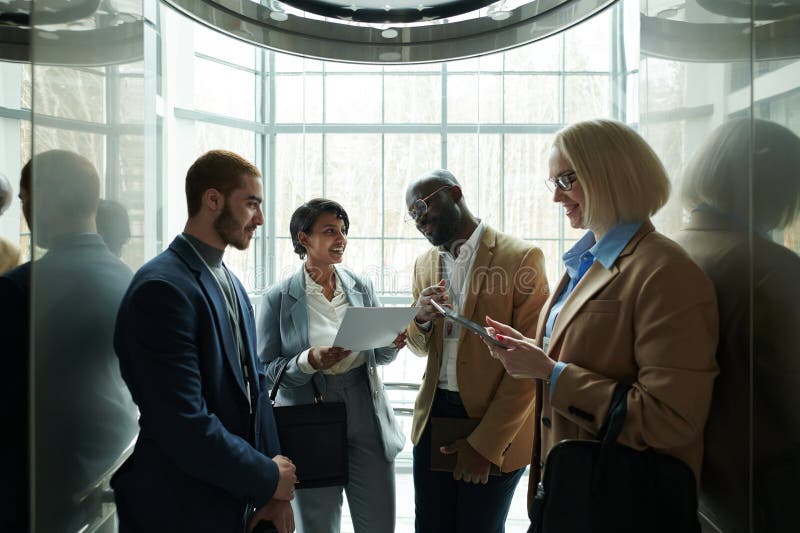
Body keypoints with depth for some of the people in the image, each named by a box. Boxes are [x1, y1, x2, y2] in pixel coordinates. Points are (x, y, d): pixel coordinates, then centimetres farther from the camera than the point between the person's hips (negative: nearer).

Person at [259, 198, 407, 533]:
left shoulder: (361, 287, 3)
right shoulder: (280, 298, -7)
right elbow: (266, 370, -7)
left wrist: (393, 344, -10)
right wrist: (309, 361, -23)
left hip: (366, 415, 3)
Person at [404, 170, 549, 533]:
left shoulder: (522, 257, -12)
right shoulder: (425, 264, 8)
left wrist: (486, 442, -15)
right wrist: (421, 319, -8)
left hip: (495, 427, -5)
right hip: (434, 417, 5)